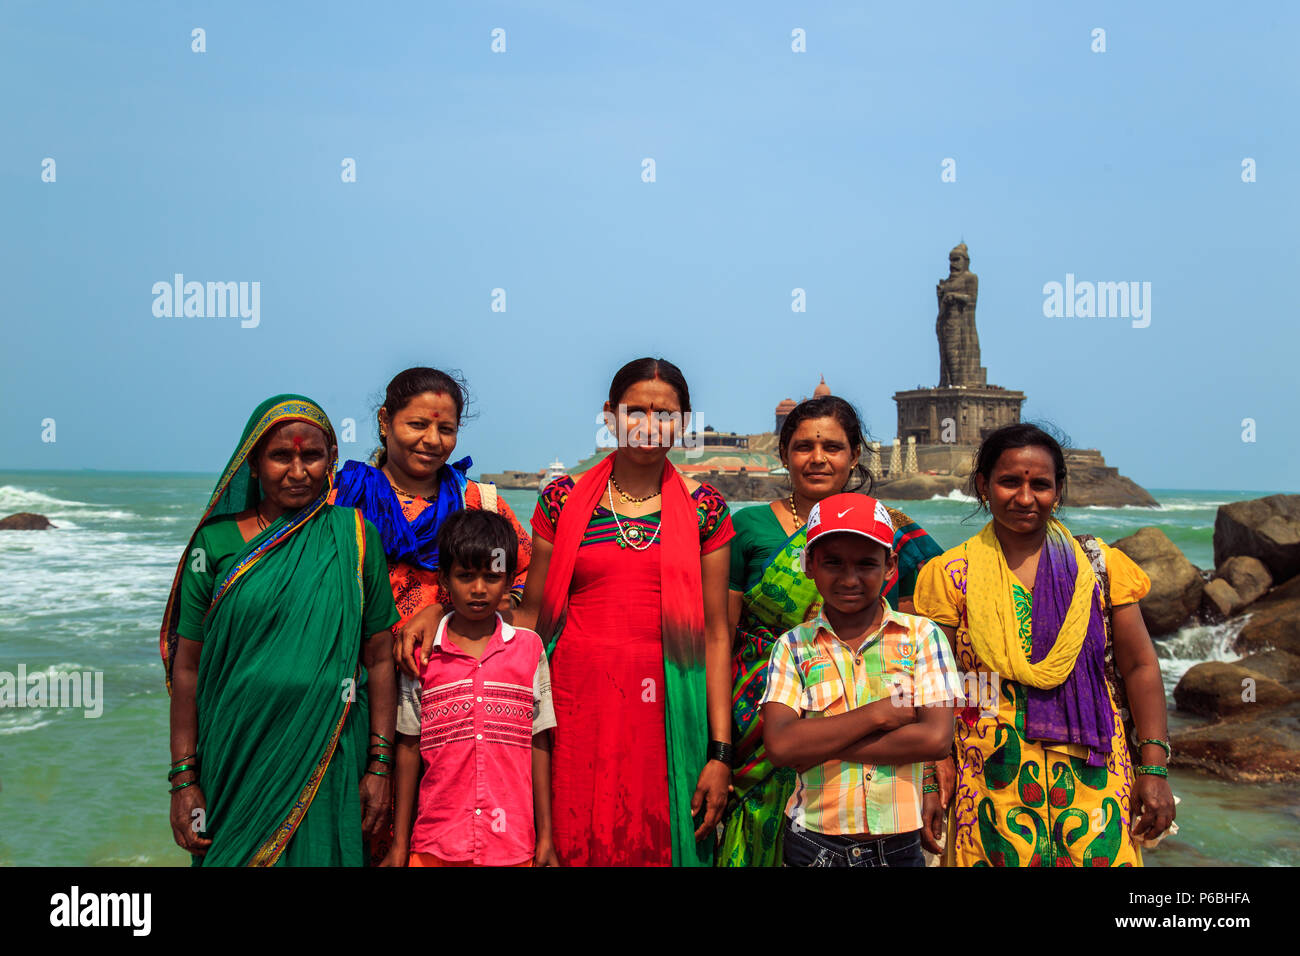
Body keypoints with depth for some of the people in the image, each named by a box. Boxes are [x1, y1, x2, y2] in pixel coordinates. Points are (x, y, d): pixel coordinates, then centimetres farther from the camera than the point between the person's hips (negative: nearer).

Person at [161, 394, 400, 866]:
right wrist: (183, 778, -1)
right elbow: (187, 666, 2)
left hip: (330, 764, 0)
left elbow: (379, 658, 2)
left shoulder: (354, 535, 0)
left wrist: (379, 765, -1)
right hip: (236, 760, 0)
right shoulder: (216, 543, 1)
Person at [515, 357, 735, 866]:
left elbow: (715, 633, 3)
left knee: (656, 848, 2)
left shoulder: (704, 509, 4)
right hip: (575, 709, 0)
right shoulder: (562, 500, 5)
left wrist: (720, 753, 0)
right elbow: (531, 613, 9)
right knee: (573, 846, 3)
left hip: (665, 715, 0)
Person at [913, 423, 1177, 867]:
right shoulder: (952, 575, 2)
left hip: (1093, 778, 1)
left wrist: (1154, 769, -1)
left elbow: (1140, 667, 6)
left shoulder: (1099, 564, 5)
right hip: (993, 783, -1)